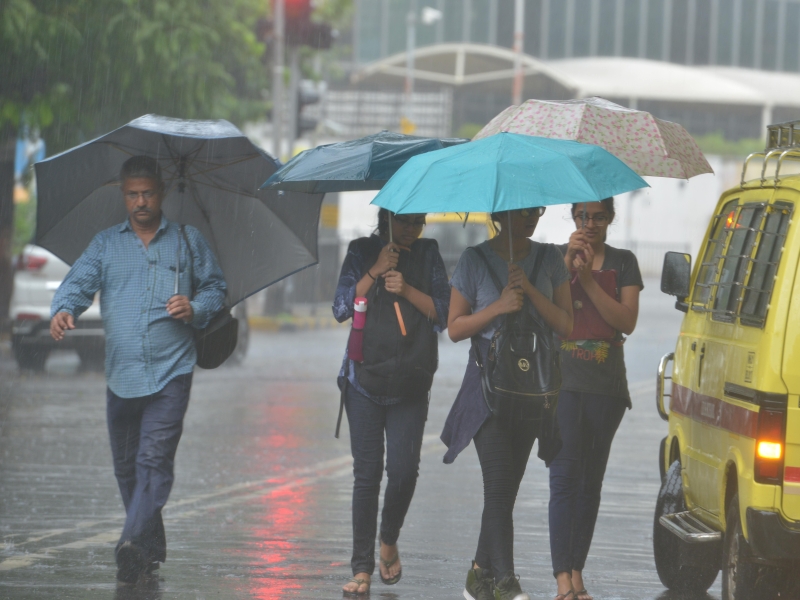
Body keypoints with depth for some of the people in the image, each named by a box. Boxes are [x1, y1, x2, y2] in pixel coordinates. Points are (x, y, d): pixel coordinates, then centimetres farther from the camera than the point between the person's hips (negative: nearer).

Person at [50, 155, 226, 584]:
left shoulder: (187, 241, 10)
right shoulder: (105, 244, 12)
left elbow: (216, 287, 16)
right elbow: (79, 281, -1)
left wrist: (196, 309, -6)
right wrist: (63, 309, -23)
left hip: (170, 372, -3)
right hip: (121, 373, 3)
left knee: (155, 460, -16)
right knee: (125, 465, 8)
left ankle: (133, 544, -27)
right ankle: (152, 547, 22)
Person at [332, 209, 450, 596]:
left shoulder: (428, 255, 8)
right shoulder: (362, 253, 6)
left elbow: (444, 314, 1)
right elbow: (341, 309, -3)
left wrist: (406, 289, -12)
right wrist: (376, 272, -11)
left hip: (410, 385, 0)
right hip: (365, 379, 0)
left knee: (403, 470, -10)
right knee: (367, 473, -2)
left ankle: (389, 542, 17)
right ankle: (362, 568, 3)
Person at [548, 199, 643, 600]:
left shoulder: (623, 263, 8)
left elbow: (627, 322, -6)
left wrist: (588, 278, -15)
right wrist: (567, 264, -18)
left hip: (607, 386, 2)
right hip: (563, 382, -2)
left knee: (591, 481, 6)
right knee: (565, 476, -12)